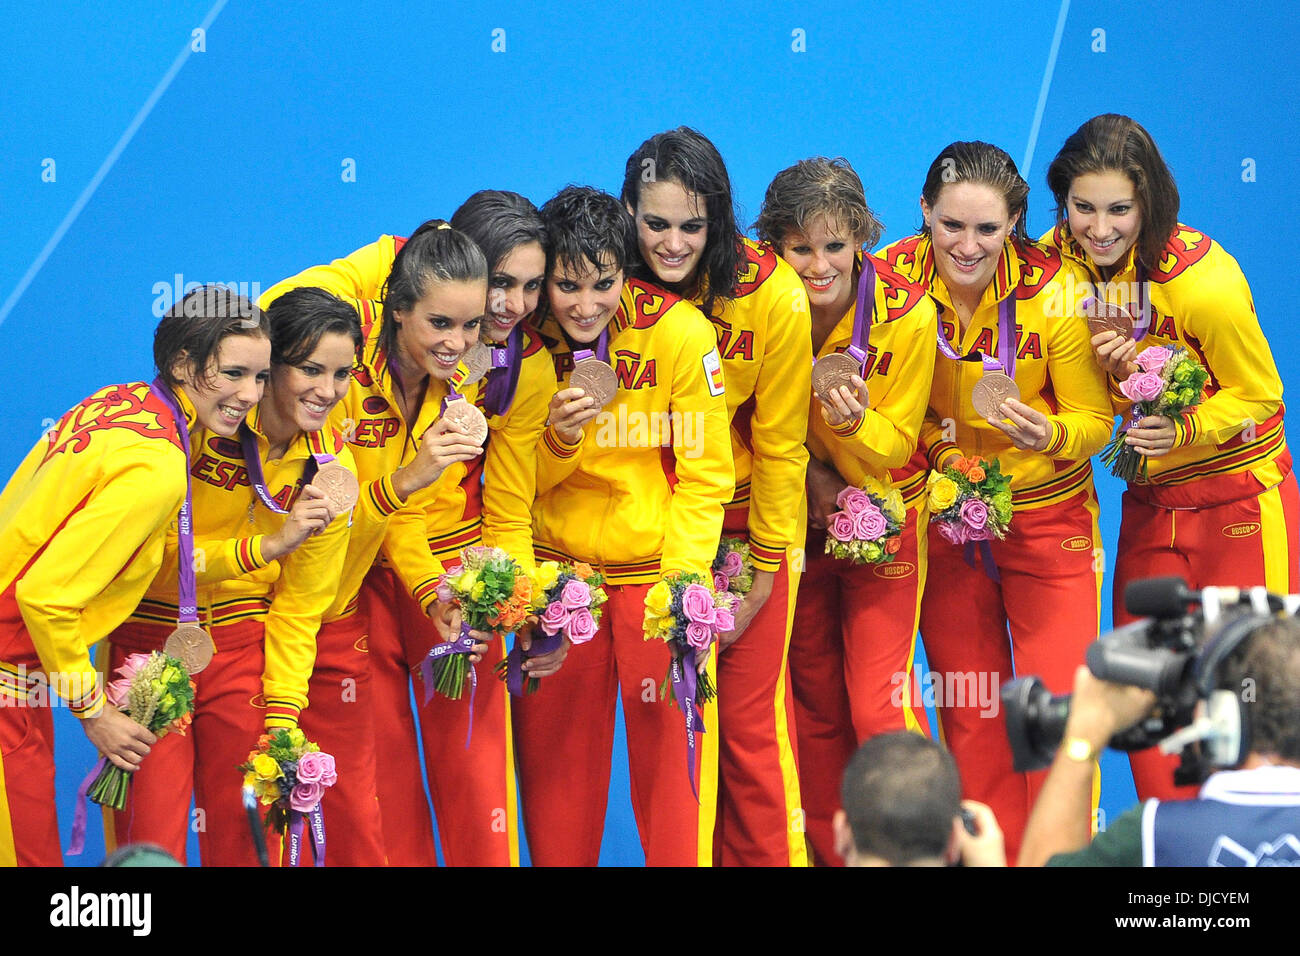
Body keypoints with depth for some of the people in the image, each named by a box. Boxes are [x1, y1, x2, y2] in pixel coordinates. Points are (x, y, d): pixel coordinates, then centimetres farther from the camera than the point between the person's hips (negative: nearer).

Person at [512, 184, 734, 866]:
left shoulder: (679, 330, -13)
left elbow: (705, 473, -7)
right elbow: (516, 479, 3)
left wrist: (682, 582, -17)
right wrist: (558, 439, -19)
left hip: (658, 564, -2)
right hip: (559, 567, 2)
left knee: (672, 744, -3)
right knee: (556, 749, 7)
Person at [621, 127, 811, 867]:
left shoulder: (772, 295, -17)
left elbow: (780, 446, -8)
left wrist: (762, 572, -5)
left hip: (750, 520, -2)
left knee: (751, 722, -2)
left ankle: (774, 857, 11)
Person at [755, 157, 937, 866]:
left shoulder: (907, 315, -21)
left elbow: (896, 445, -13)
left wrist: (856, 425, -33)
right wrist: (807, 471, -15)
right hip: (797, 518, 3)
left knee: (877, 704, -10)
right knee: (814, 701, 11)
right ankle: (830, 853, 26)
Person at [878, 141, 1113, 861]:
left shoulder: (1056, 290, -19)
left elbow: (1095, 420, -9)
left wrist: (1050, 435, -30)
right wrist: (937, 452, -15)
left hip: (1047, 516, -2)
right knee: (970, 714, 9)